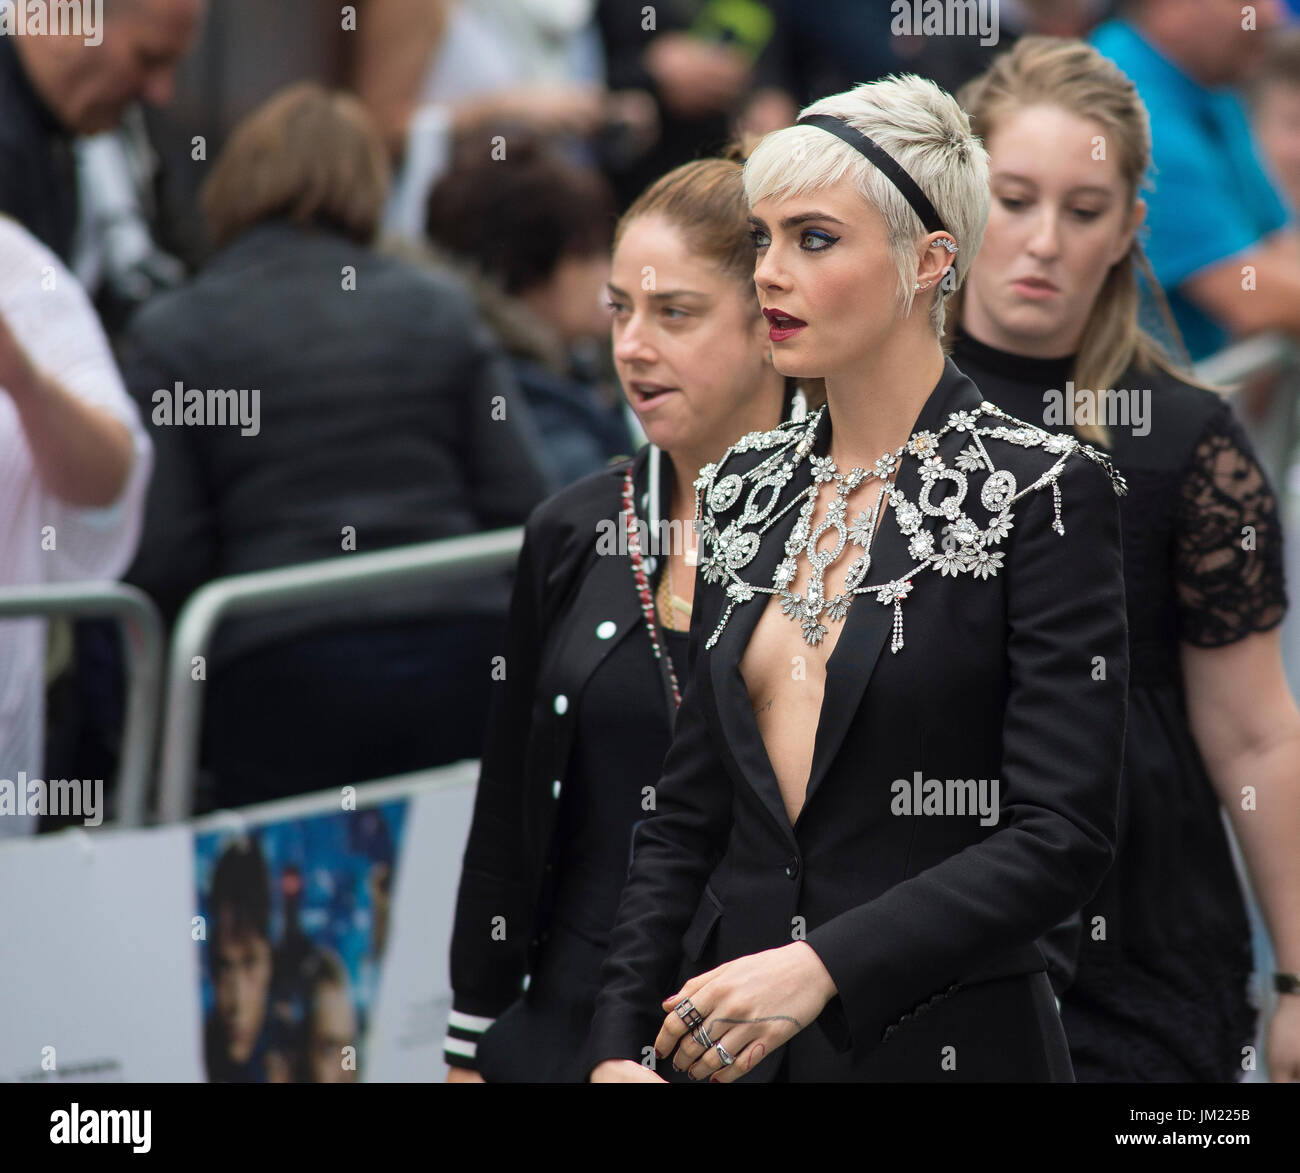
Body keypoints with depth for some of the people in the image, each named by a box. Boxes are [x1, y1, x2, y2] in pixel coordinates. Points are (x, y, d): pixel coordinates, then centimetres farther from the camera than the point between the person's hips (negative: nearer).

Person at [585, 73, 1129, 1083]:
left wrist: (820, 966, -24)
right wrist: (623, 1043, -2)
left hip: (944, 1039, -5)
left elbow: (1063, 836, -16)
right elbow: (689, 805, 10)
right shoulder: (748, 485, 9)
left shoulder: (1043, 492, -10)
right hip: (728, 1038, 5)